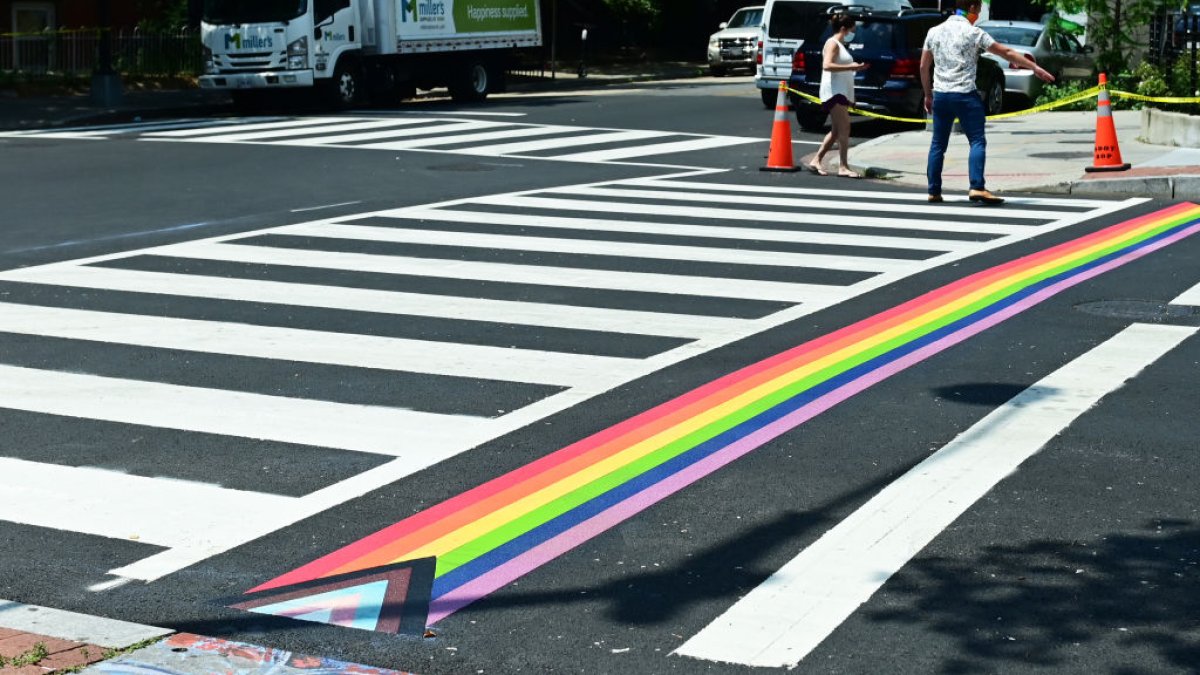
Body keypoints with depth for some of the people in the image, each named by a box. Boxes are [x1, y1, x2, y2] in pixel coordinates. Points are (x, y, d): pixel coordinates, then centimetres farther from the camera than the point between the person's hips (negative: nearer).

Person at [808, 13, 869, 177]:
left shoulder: (841, 45, 22)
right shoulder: (832, 43, -8)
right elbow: (827, 65, -23)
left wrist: (854, 67, 17)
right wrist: (851, 67, -26)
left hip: (842, 92, 11)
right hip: (834, 91, -11)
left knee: (836, 131, 10)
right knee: (844, 128, -15)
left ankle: (816, 161, 13)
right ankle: (844, 167, -16)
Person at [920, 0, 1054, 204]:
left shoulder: (935, 31, 9)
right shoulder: (974, 33, -5)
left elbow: (923, 67, 12)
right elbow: (1007, 53, -3)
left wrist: (928, 94, 23)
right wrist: (1035, 68, 2)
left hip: (940, 95, 5)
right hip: (965, 95, -5)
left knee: (938, 144, 11)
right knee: (977, 141, -3)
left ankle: (934, 191, 12)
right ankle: (977, 188, -15)